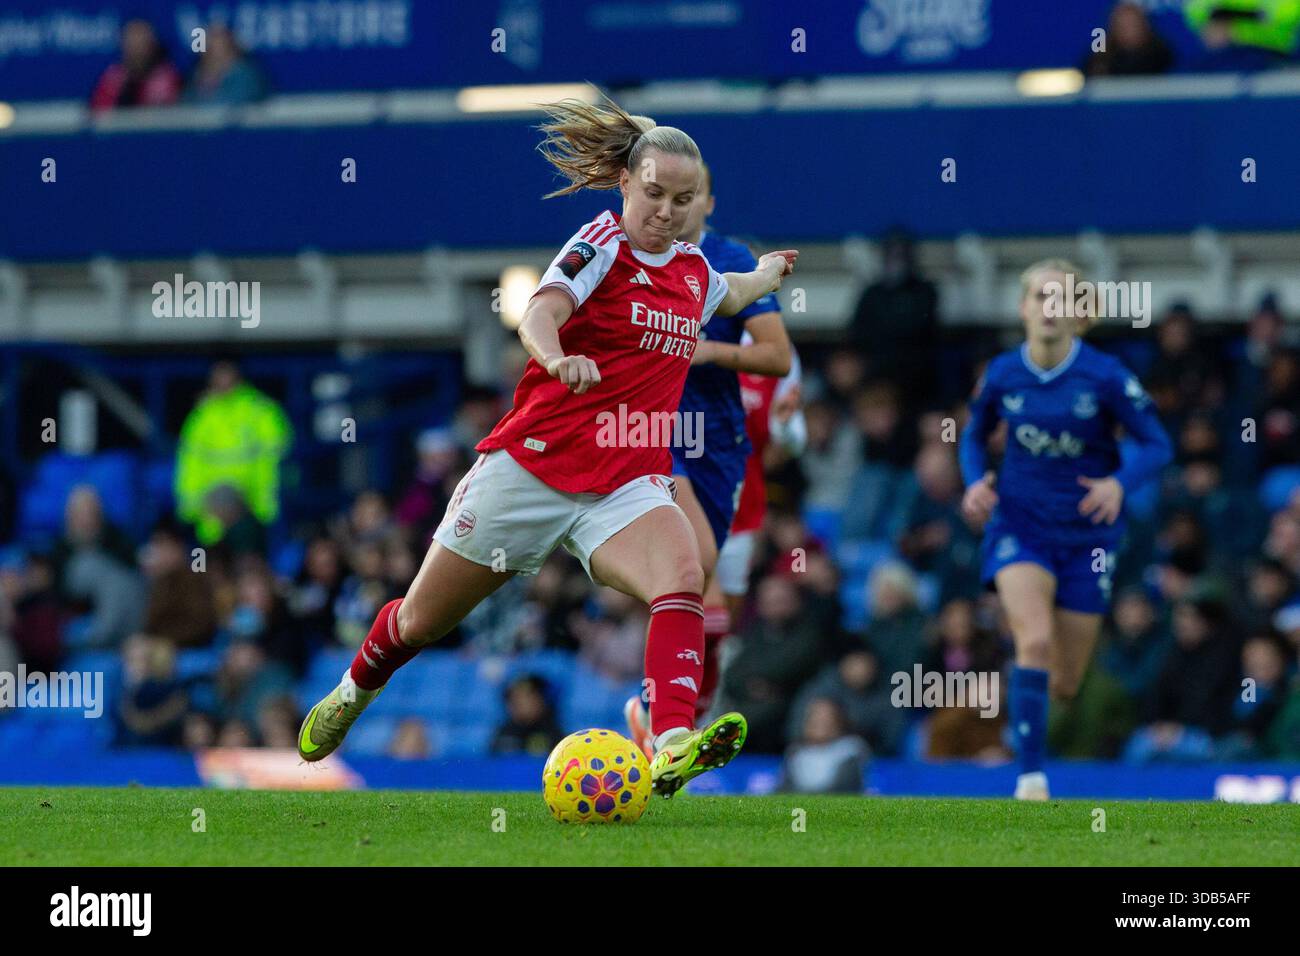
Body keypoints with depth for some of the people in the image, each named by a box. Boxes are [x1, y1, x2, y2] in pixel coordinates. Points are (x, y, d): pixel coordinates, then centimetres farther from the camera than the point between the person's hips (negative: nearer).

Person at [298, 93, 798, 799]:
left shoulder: (691, 267, 11)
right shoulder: (604, 244, -9)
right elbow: (539, 313, -30)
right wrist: (557, 358, -50)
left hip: (626, 487, 4)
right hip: (532, 465, -4)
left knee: (683, 581, -29)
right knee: (420, 621, 12)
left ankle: (672, 749, -45)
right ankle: (355, 689, 45)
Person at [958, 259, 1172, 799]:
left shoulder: (1104, 376, -12)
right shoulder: (1002, 375, -5)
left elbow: (1157, 445, -7)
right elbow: (973, 435, 13)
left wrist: (1120, 483, -26)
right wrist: (976, 482, -7)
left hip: (1087, 533, 0)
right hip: (1019, 526, 0)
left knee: (1065, 684, 6)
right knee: (1035, 642, -25)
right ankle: (1030, 777, -21)